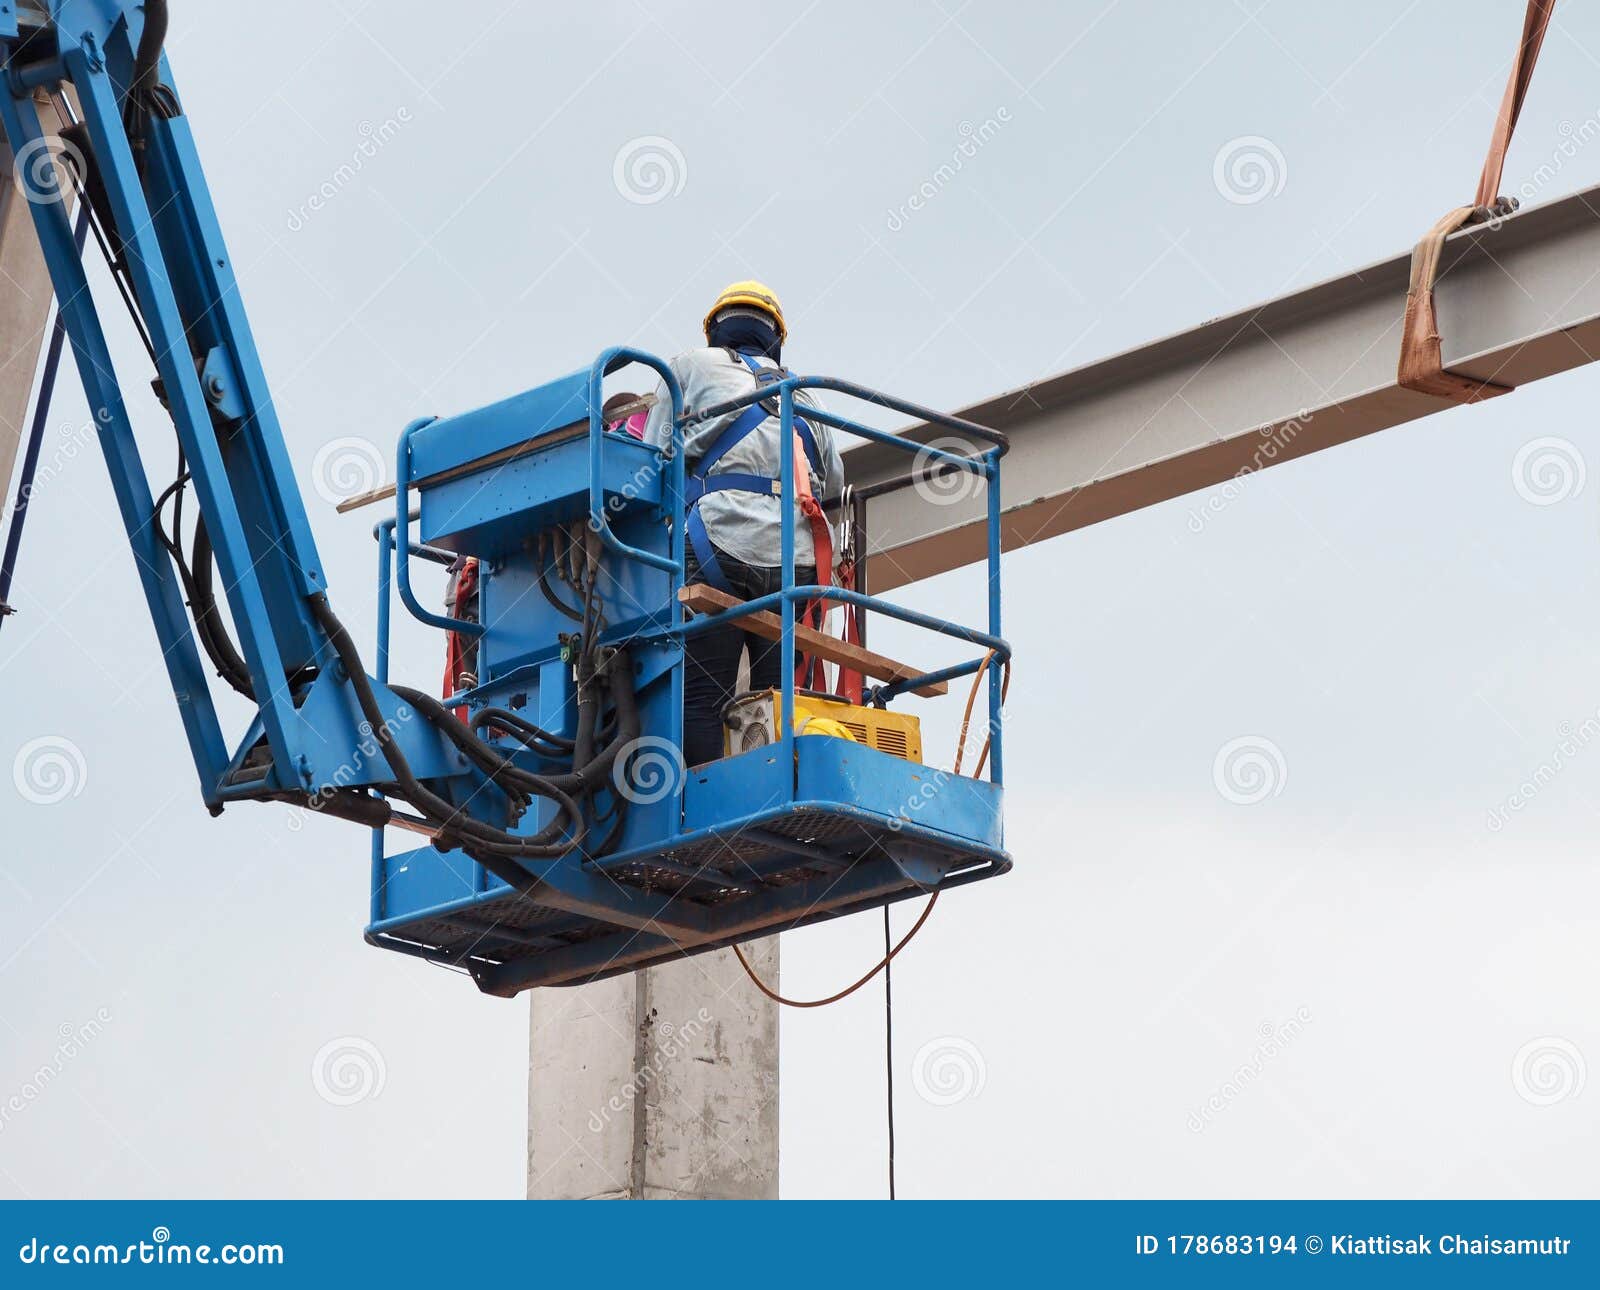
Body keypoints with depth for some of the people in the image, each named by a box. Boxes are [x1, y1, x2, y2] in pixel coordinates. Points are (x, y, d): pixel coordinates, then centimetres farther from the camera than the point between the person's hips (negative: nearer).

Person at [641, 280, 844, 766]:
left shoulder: (690, 367, 18)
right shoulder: (802, 396, 29)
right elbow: (834, 480, 36)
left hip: (723, 542, -4)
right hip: (799, 556, 4)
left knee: (699, 698, -9)